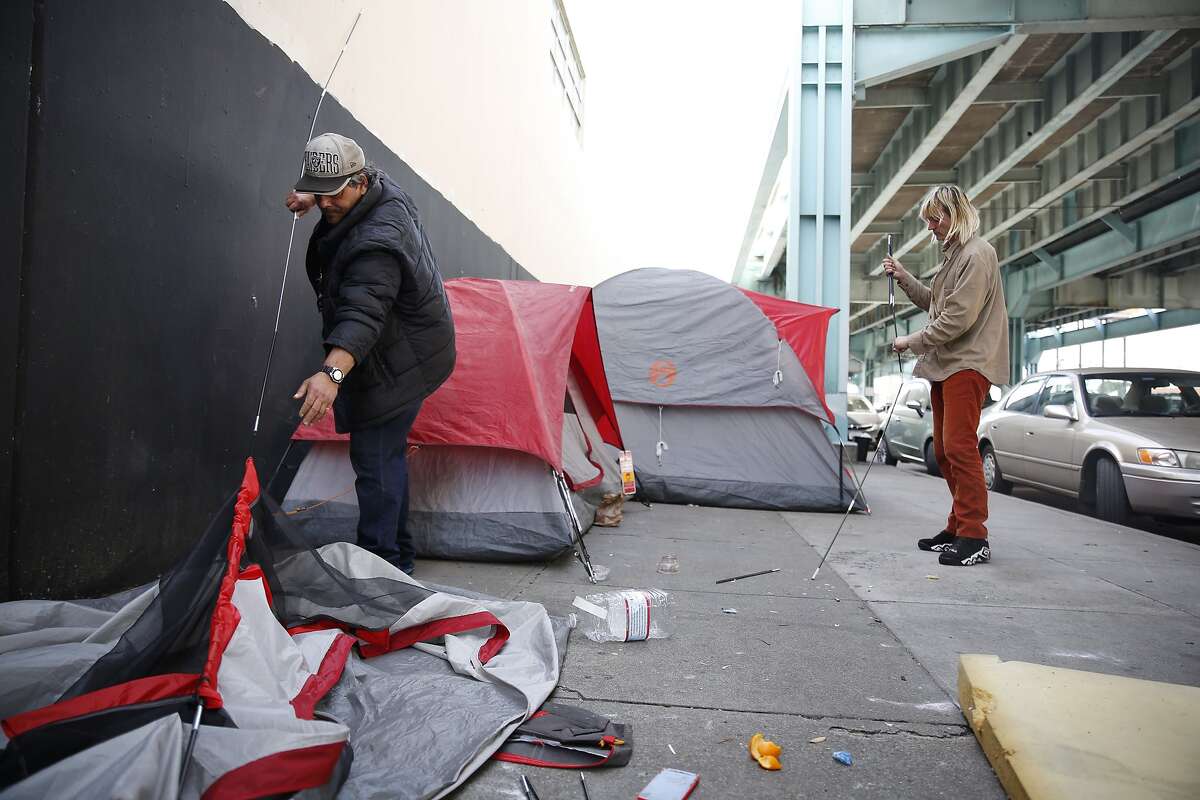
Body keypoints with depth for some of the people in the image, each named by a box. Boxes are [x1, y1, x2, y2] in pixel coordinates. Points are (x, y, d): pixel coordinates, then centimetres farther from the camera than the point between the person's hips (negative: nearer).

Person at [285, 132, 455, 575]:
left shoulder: (376, 243, -30)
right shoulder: (383, 188, 1)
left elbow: (363, 314, -44)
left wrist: (332, 373, -57)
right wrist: (311, 198, 14)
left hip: (399, 364, -11)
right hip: (406, 353, 11)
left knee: (374, 458, -11)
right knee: (387, 453, 17)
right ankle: (400, 557, 30)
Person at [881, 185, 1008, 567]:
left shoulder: (976, 254, -11)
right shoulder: (953, 253, 19)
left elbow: (958, 318, -17)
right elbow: (936, 303, 24)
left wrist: (912, 341, -10)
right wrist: (903, 276, 14)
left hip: (968, 363, -10)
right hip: (946, 363, 10)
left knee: (960, 446, -13)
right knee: (944, 450, 10)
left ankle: (974, 537, -8)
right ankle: (956, 528, 19)